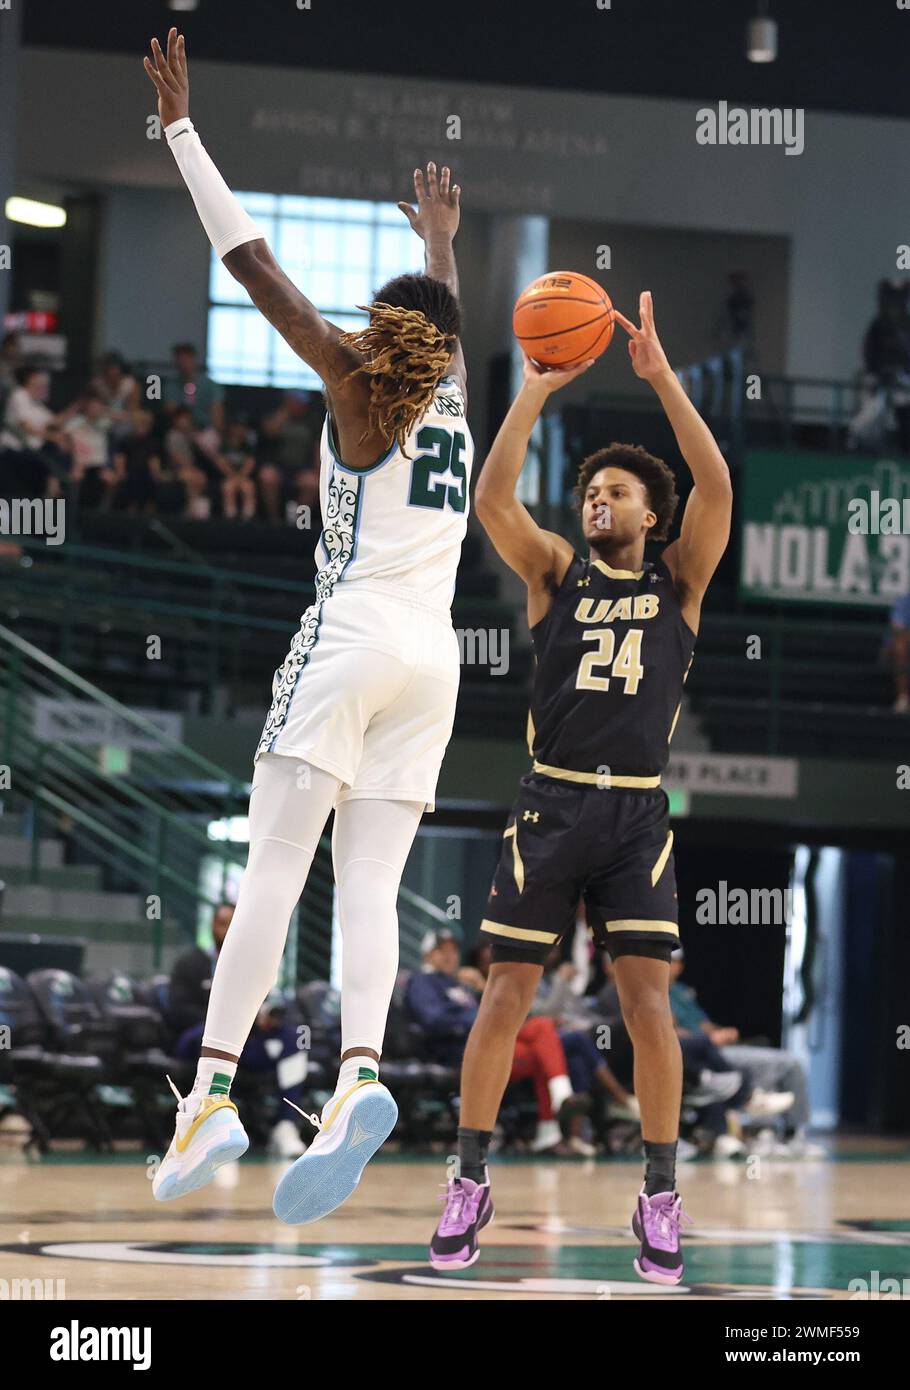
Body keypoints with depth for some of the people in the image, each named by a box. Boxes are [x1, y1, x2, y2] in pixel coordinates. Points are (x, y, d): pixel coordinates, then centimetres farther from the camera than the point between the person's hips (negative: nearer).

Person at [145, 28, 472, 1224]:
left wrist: (181, 129, 5)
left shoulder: (357, 381, 3)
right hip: (432, 658, 4)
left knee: (273, 868, -9)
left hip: (348, 641, -4)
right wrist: (443, 240, 60)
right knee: (370, 886, -3)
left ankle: (214, 1090, -18)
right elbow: (451, 317, 40)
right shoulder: (454, 394, 16)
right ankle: (361, 1075, -26)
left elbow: (252, 263, 1)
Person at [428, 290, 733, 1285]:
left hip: (637, 814, -1)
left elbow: (717, 489, -9)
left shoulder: (679, 579, 7)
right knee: (506, 995, 1)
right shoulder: (557, 574, 8)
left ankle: (660, 1198, 0)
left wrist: (661, 376, -14)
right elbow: (492, 500, -8)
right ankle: (470, 1181, 12)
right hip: (550, 807, 1)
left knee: (648, 999, -8)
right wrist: (537, 388, -15)